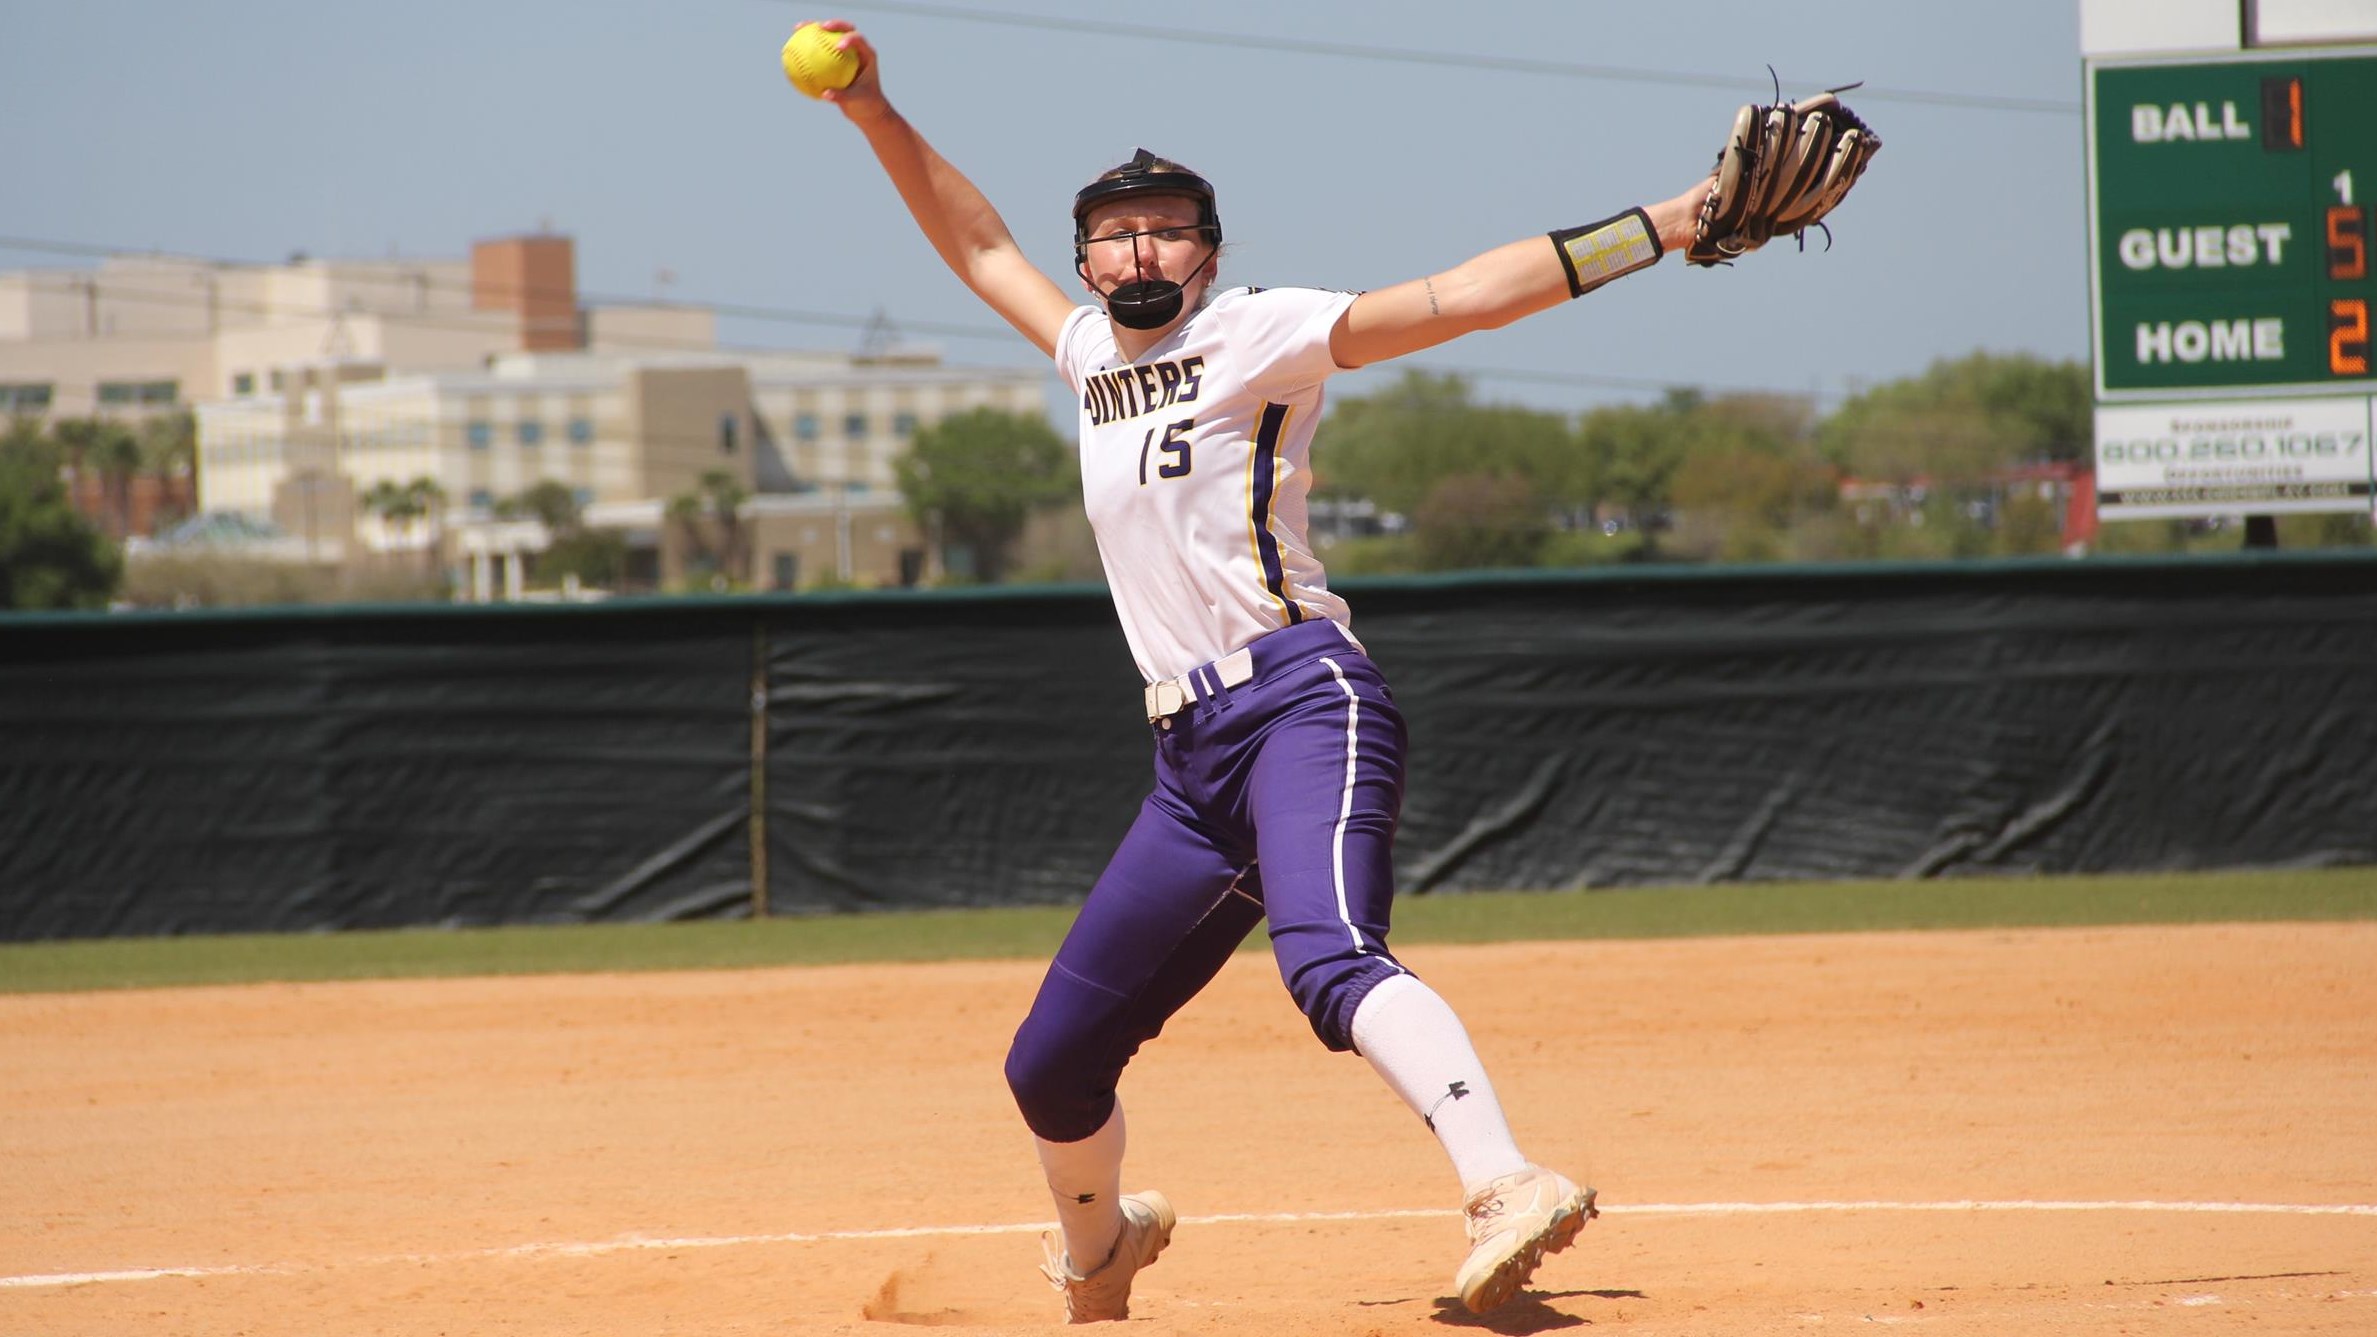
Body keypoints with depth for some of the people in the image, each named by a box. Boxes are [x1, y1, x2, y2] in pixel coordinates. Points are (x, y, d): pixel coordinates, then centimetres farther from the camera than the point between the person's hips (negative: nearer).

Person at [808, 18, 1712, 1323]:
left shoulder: (1257, 334, 1)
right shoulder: (1093, 352, 21)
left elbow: (1455, 297, -8)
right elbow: (980, 244, 34)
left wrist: (1661, 225, -17)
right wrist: (874, 115, 24)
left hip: (1302, 694, -7)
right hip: (1191, 758, 7)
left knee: (1329, 960, -36)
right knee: (1050, 1067, 12)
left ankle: (1509, 1193, -53)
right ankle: (1096, 1246, 42)